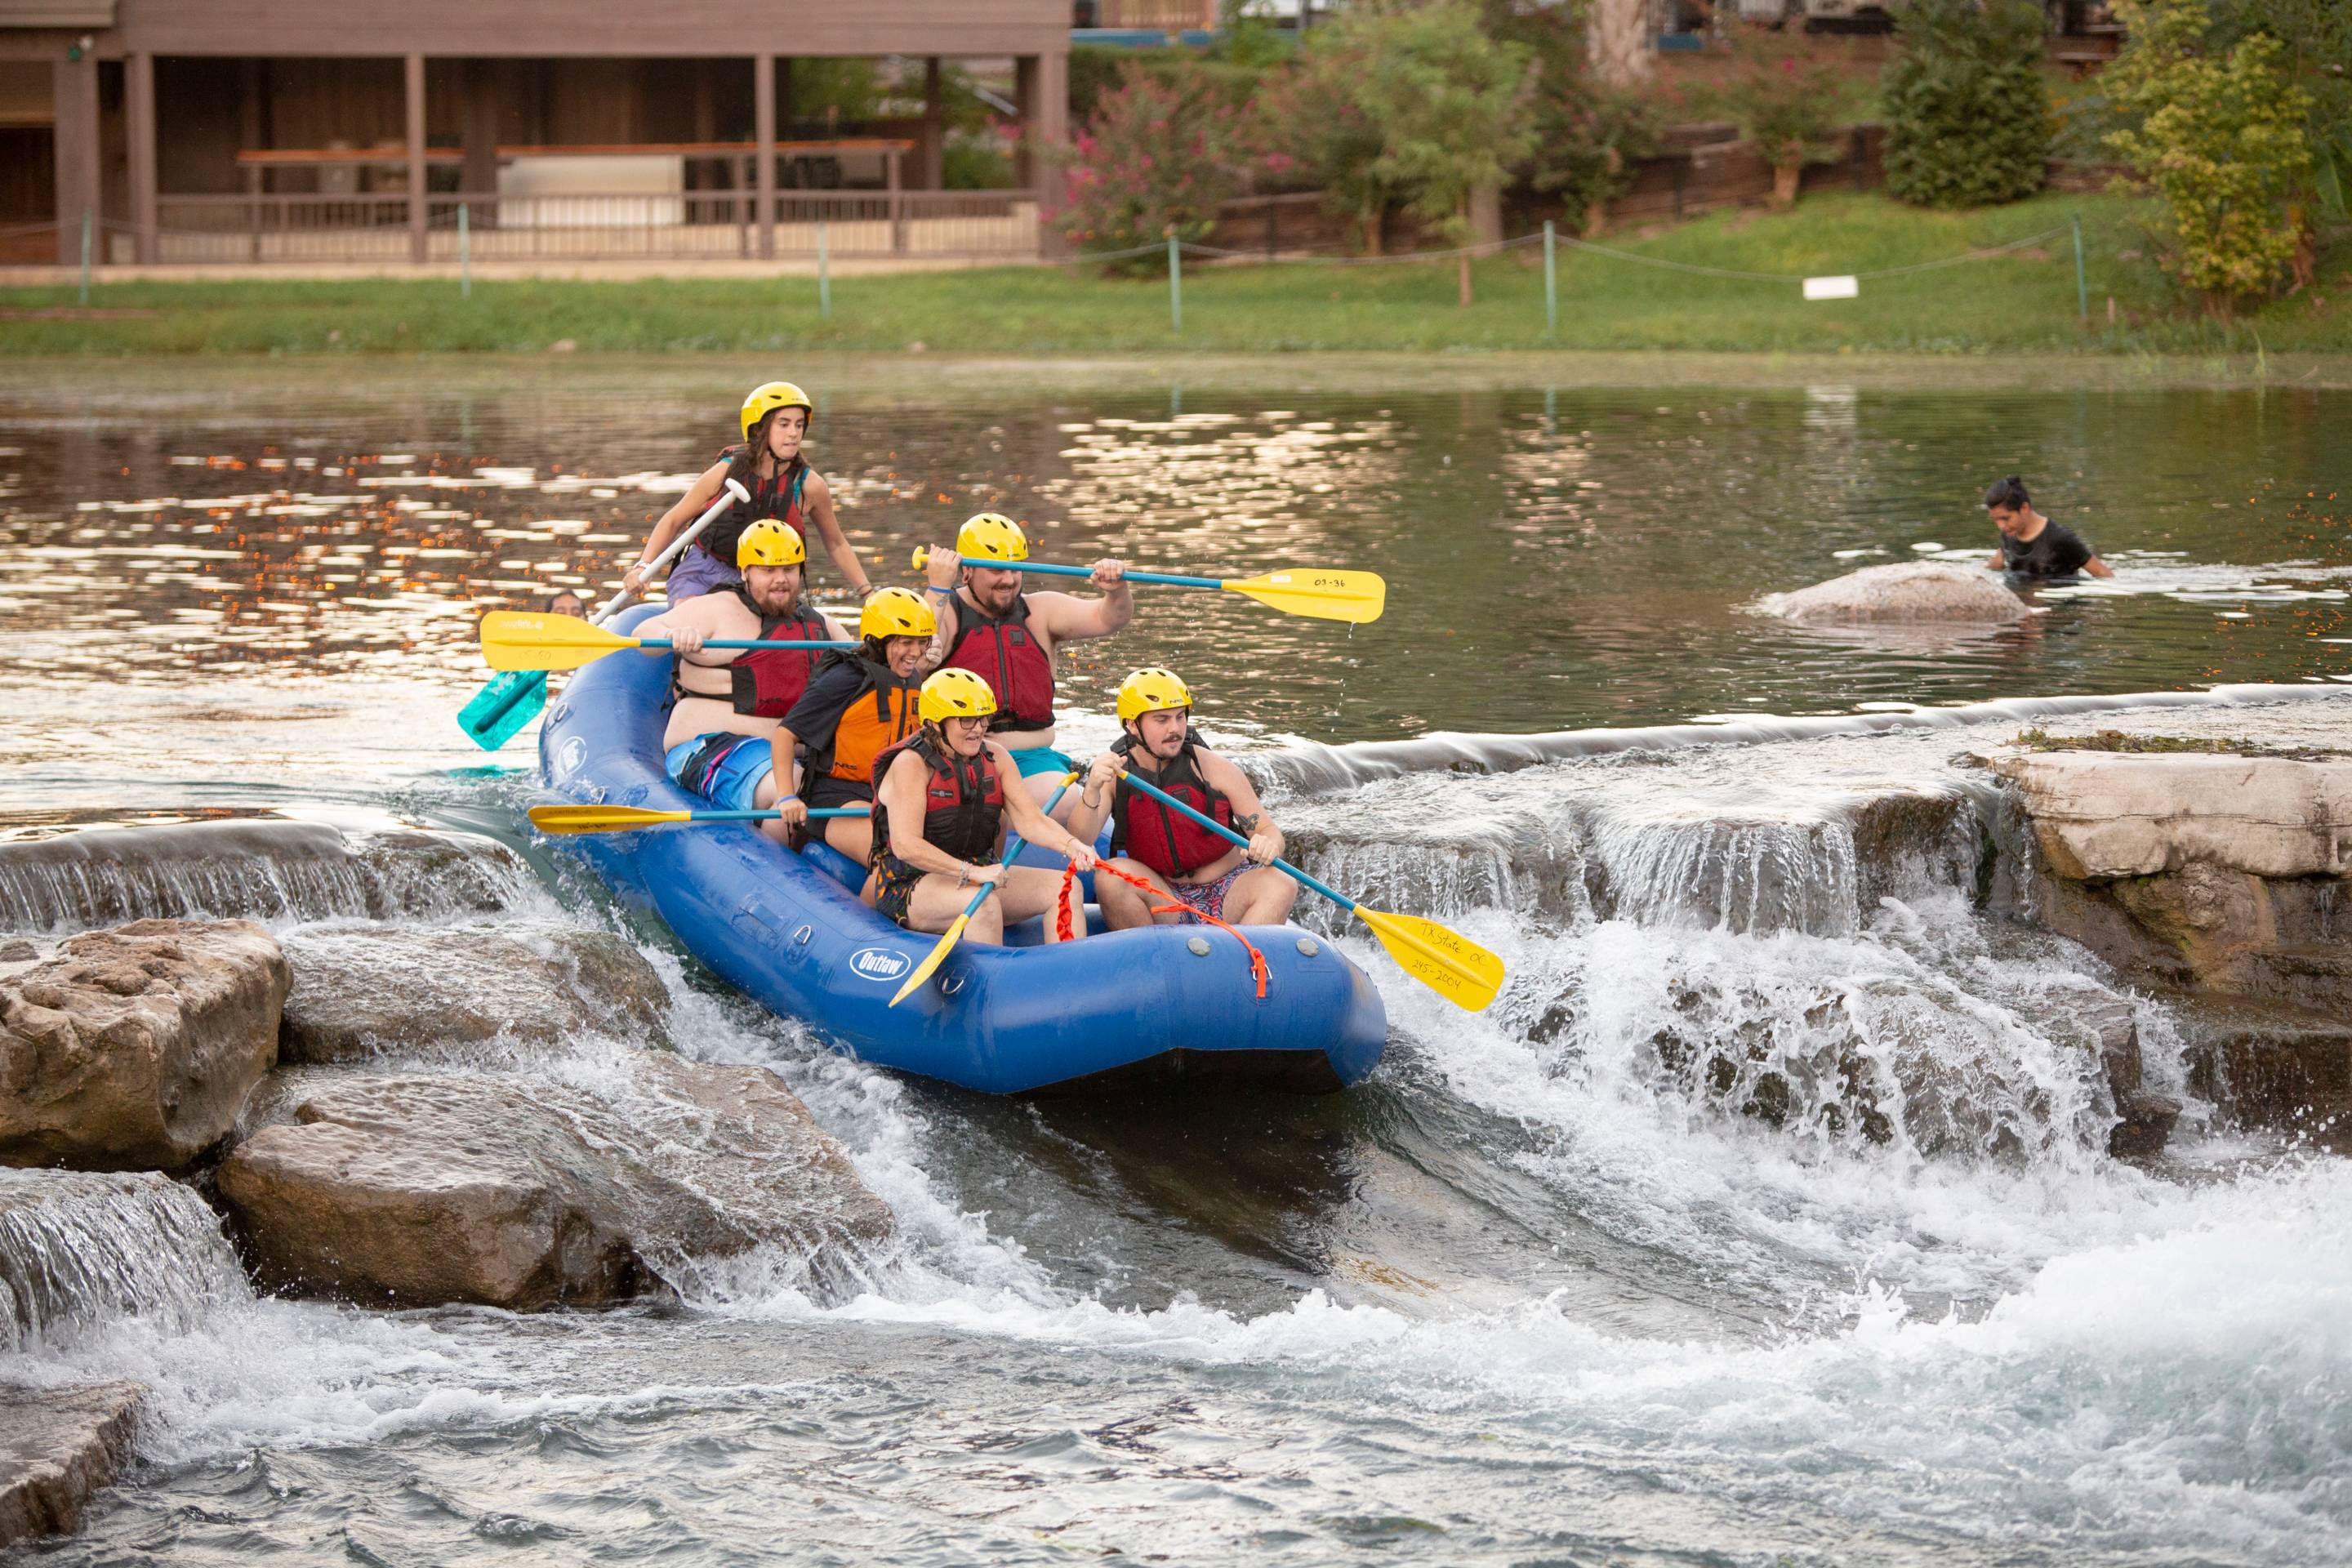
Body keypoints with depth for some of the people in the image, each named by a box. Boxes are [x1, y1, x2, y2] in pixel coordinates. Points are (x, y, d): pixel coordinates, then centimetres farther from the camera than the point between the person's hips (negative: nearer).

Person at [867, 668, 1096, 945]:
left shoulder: (995, 757, 7)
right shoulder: (911, 764, -14)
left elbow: (1029, 820, 1)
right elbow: (905, 845, -24)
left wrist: (1071, 846, -20)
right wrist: (970, 872, -33)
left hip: (980, 873, 7)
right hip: (910, 887, -7)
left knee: (1064, 886, -11)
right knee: (983, 901, -36)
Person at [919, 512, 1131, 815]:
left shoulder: (1039, 611, 14)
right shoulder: (946, 612, 2)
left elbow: (1108, 619, 2)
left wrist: (1116, 591, -20)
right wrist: (938, 588, -23)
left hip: (1033, 758, 3)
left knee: (1067, 805, -27)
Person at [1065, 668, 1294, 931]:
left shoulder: (1214, 769, -7)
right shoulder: (1112, 775, -5)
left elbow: (1268, 829, -3)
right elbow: (1079, 840, -17)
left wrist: (1269, 846, -29)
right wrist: (1092, 791, -37)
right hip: (1162, 901, 0)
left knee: (1280, 886, -28)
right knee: (1110, 877, -29)